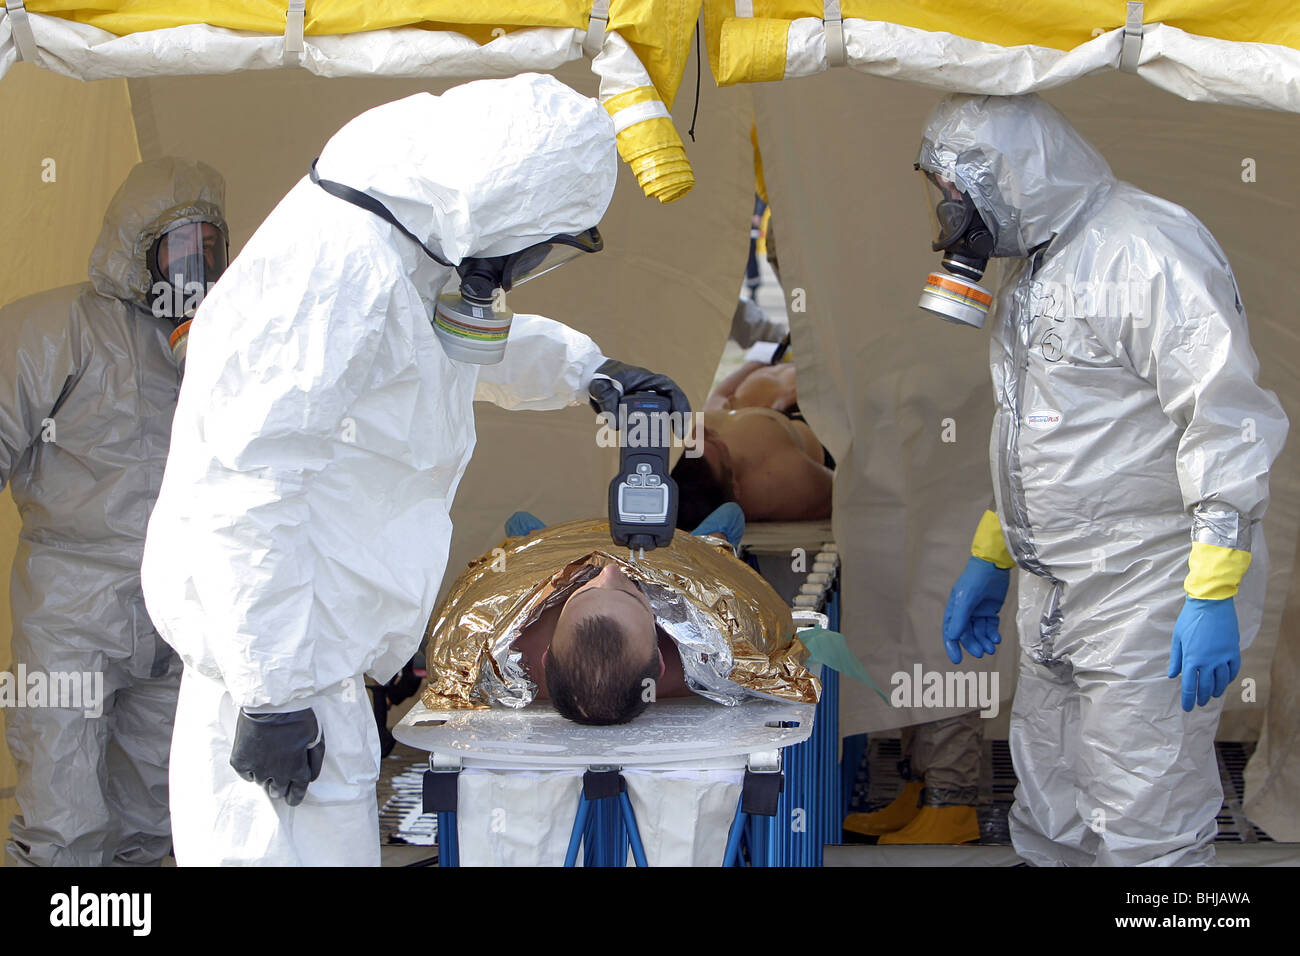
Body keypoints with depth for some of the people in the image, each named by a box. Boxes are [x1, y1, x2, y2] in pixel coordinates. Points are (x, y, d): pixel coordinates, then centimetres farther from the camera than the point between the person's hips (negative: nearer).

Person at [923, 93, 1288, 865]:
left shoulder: (1150, 250, -15)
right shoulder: (1033, 271, 17)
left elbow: (1228, 423, -21)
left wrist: (1214, 595, -24)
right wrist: (989, 561, 25)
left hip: (1151, 600, -9)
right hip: (1056, 600, 9)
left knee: (1146, 833, -4)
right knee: (1052, 826, 15)